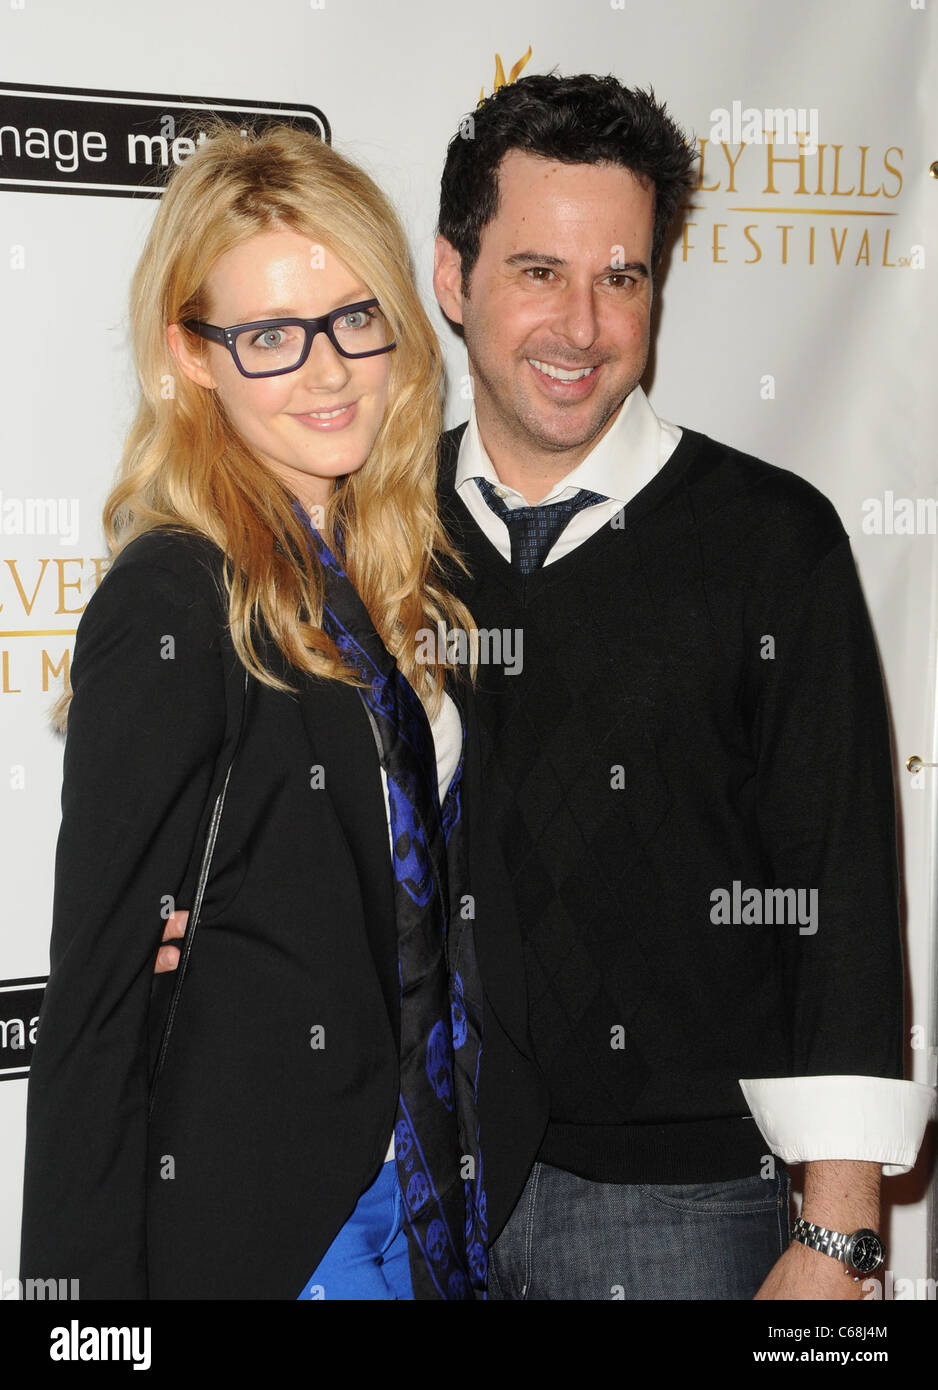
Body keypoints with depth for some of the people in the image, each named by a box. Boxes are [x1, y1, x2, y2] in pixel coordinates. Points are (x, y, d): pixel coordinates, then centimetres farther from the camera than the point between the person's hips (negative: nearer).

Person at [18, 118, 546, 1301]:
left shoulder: (402, 572, 4)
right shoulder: (169, 603, -17)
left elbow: (454, 914, 9)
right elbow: (97, 989, -16)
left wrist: (492, 1185, 5)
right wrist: (83, 1278, -15)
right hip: (256, 1227, -7)